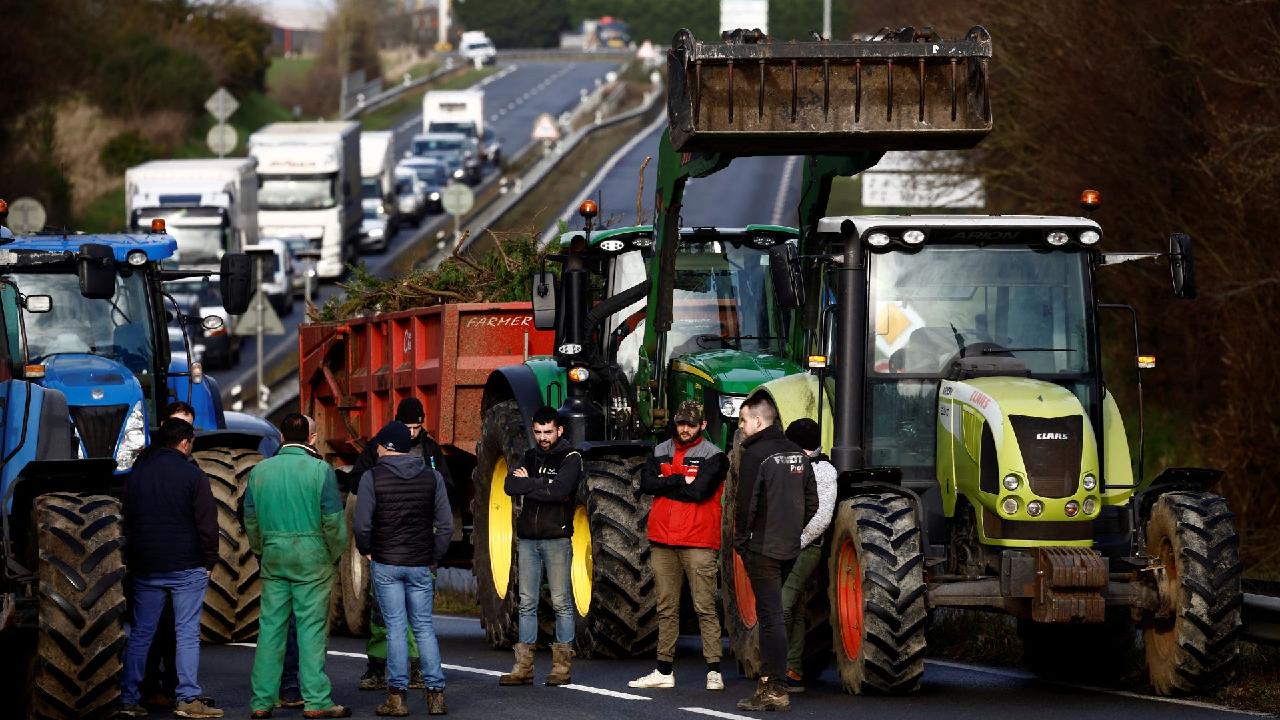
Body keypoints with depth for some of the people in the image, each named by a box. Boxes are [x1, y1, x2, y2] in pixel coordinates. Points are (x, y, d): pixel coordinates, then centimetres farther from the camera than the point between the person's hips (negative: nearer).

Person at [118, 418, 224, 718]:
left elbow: (127, 522, 13)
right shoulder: (192, 476, -8)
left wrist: (132, 560, 19)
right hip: (187, 568, -4)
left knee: (140, 634, 9)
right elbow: (207, 524, -9)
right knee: (187, 634, -2)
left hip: (145, 569, 5)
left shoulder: (136, 474, 8)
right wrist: (209, 561, 1)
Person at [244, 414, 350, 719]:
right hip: (312, 556, -3)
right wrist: (335, 553, 6)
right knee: (312, 628, -1)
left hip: (273, 557, 3)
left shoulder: (260, 471, 6)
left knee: (270, 627, 6)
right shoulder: (320, 470, -7)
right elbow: (333, 521, -8)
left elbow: (250, 520, 11)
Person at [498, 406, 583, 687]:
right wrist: (541, 484, -14)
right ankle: (524, 667, 7)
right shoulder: (530, 456, 14)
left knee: (561, 602, -1)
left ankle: (562, 666, 2)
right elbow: (510, 486, -1)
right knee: (527, 603, 5)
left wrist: (528, 483, -9)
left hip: (557, 537, -5)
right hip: (527, 538, 5)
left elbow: (560, 490, -19)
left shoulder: (570, 458, -2)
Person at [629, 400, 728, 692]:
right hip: (662, 541, 5)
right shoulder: (660, 452, 14)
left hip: (699, 543, -5)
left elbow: (700, 491, -15)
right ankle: (664, 671, 16)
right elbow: (646, 484, -1)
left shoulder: (713, 456, -1)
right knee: (666, 609, 10)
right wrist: (681, 481, -9)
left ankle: (714, 671, -9)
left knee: (705, 607, -8)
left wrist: (665, 484, -4)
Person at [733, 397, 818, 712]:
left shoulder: (756, 455, -13)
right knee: (770, 613, 17)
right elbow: (812, 503, 15)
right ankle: (769, 681, 21)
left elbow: (745, 504, -15)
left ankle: (775, 689, -10)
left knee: (770, 617, -8)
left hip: (762, 548, -8)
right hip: (790, 548, 8)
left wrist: (741, 541, -3)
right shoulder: (797, 454, 12)